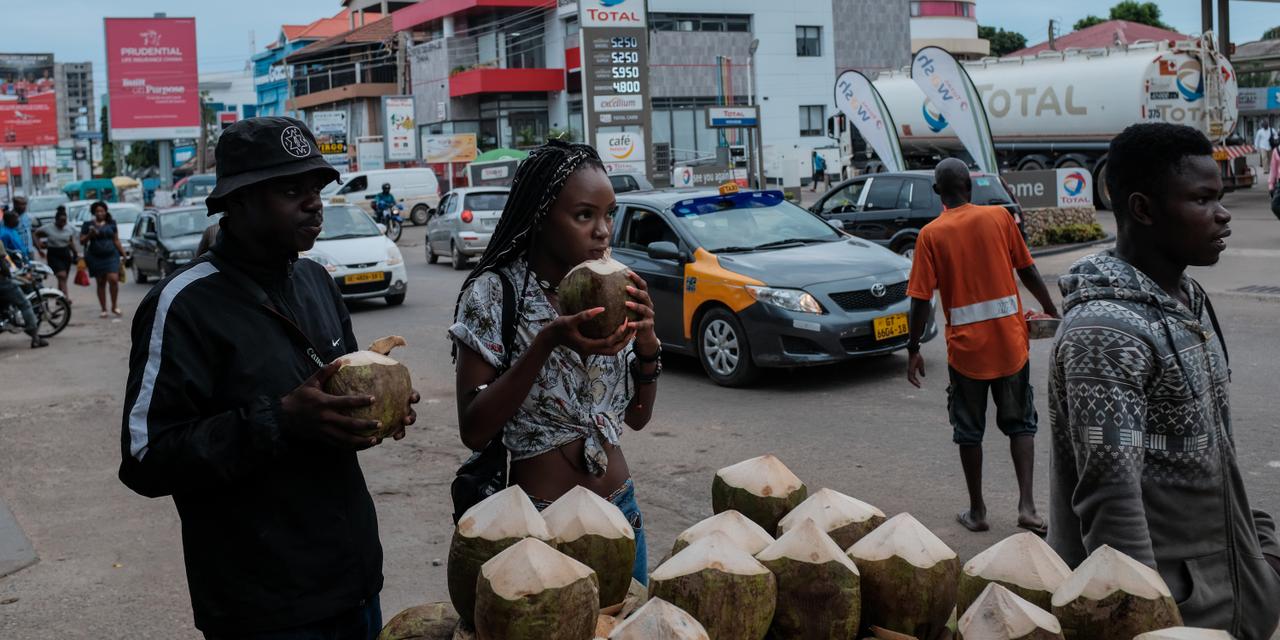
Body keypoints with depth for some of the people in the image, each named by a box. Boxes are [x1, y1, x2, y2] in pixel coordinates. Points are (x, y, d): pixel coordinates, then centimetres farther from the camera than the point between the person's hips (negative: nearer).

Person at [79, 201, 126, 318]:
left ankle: (114, 306, -1)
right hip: (96, 257, 0)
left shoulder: (111, 224, 9)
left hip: (111, 255, 0)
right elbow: (82, 241, 3)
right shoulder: (88, 225, 4)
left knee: (113, 279, -16)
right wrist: (90, 235, -15)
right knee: (101, 283, 4)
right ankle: (104, 310, 11)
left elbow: (116, 240, 14)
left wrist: (123, 253, 9)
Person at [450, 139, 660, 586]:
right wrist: (548, 342, -26)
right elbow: (473, 430, -17)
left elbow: (637, 417, 6)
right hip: (541, 518, -5)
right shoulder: (495, 293, -13)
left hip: (621, 512, 5)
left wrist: (647, 343, -12)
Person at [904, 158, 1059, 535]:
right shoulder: (999, 217, -1)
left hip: (966, 347, -1)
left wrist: (913, 349, -1)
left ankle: (977, 511, 18)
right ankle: (1026, 505, 2)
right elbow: (1027, 270, 5)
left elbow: (921, 299, -8)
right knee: (1020, 423, 13)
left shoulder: (931, 234, -6)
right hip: (1010, 341, 2)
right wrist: (1051, 310, 18)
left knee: (969, 430, 12)